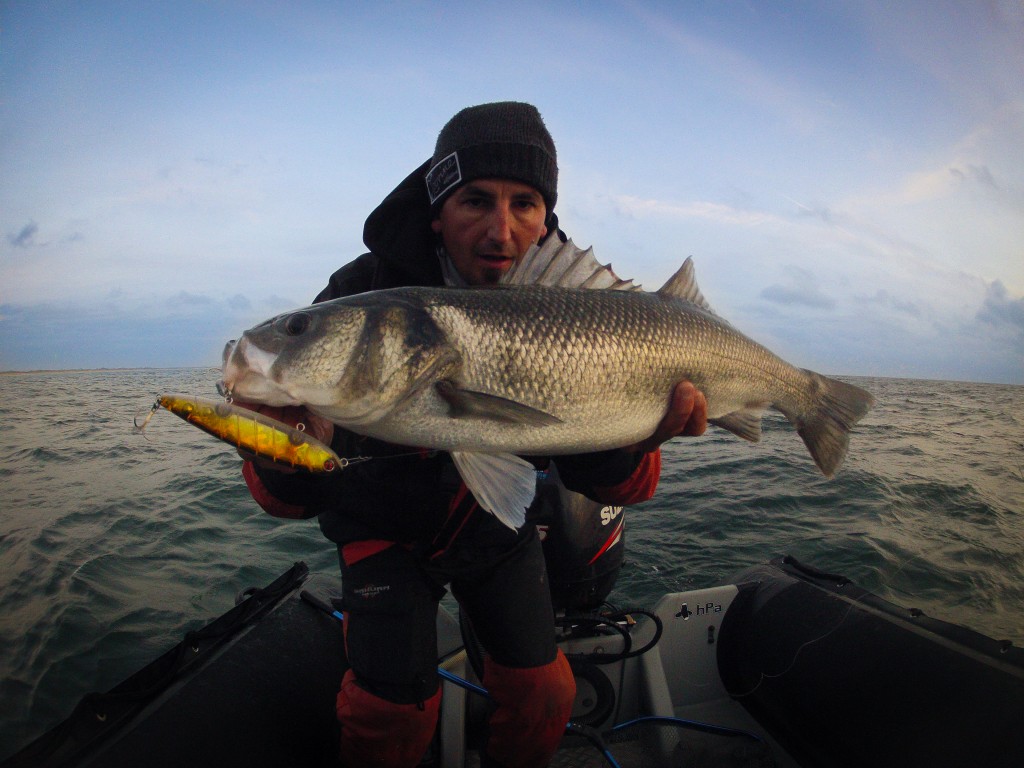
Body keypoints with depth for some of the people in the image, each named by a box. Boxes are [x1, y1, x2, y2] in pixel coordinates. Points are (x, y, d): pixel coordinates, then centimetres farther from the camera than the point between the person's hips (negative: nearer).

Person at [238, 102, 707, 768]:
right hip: (385, 530, -1)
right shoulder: (364, 294, -25)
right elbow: (286, 498, -27)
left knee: (544, 699, 7)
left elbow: (600, 480, -18)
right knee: (394, 713, -4)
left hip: (495, 528, 3)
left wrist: (633, 439, -41)